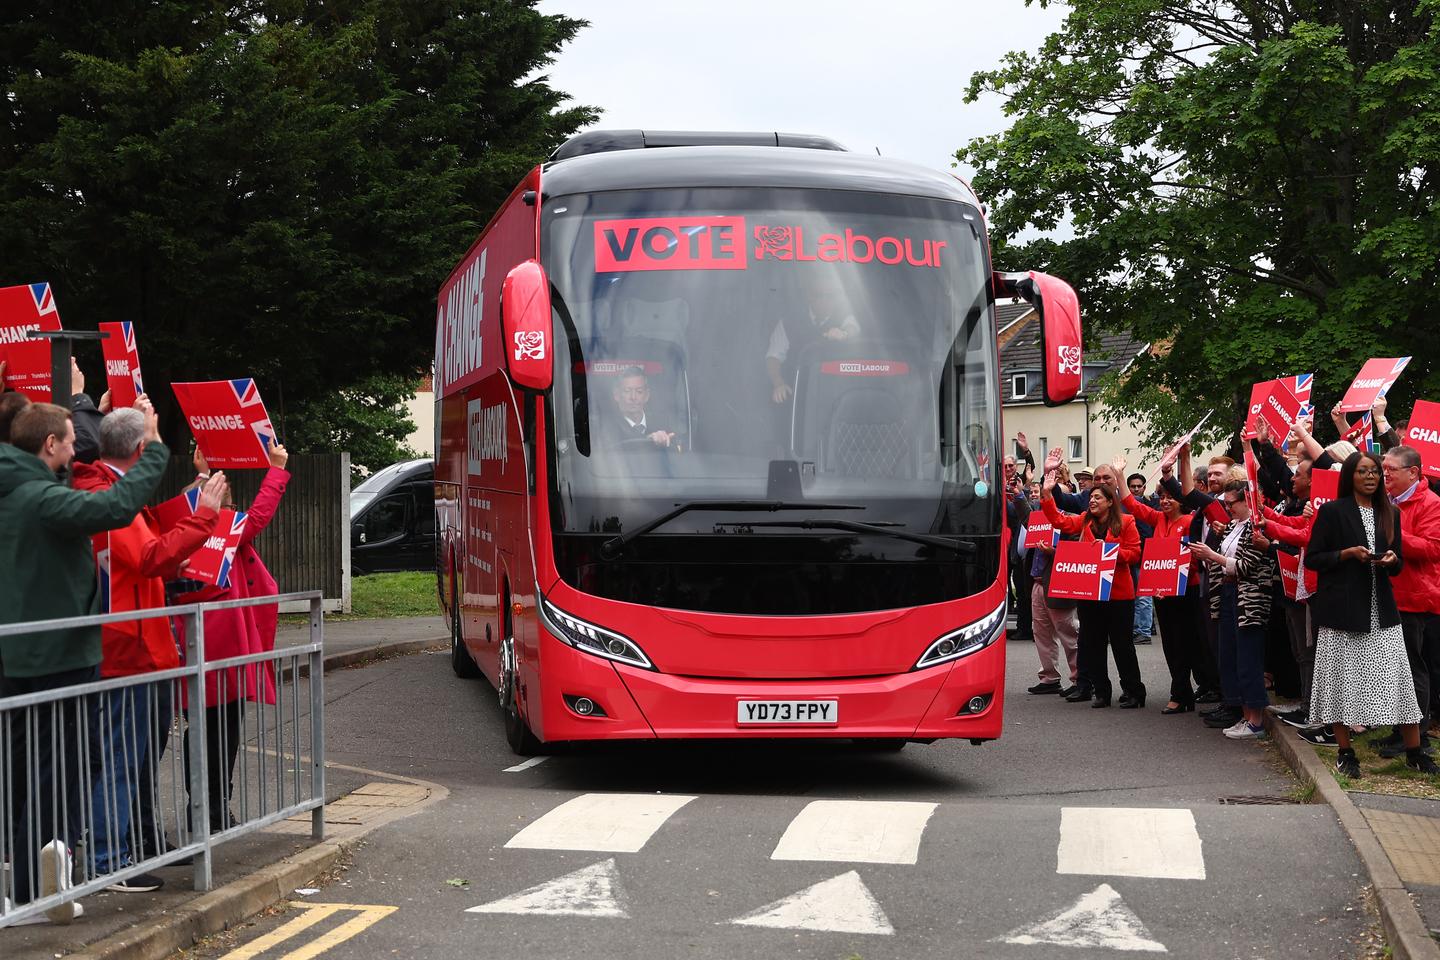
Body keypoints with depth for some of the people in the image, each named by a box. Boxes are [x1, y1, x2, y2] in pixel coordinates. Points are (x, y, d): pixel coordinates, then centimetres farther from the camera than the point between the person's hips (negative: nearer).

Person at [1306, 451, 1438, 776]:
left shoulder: (1390, 513, 13)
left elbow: (1398, 565, 18)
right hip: (1343, 608, -4)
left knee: (1399, 679, -1)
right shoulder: (1332, 512, -1)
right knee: (1343, 679, 0)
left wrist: (1392, 559, -5)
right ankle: (1345, 753, 11)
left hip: (1382, 609, 4)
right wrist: (1349, 553, -15)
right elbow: (1312, 558, -2)